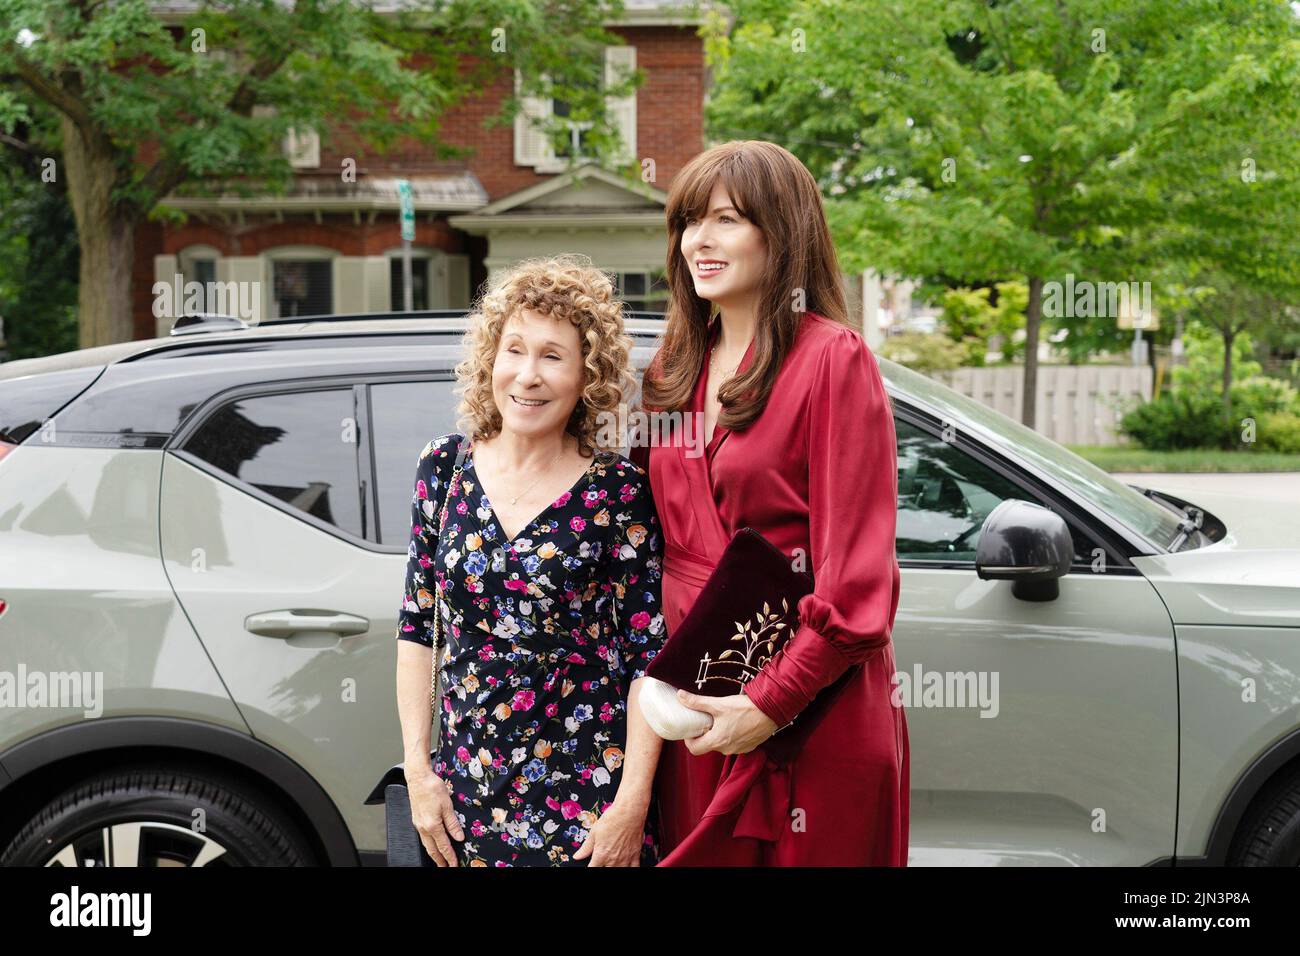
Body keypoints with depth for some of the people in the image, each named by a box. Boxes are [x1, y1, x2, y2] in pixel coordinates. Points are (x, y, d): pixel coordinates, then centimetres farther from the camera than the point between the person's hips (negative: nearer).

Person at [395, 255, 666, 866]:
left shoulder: (619, 493, -8)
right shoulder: (444, 467, 1)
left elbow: (648, 660, -8)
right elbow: (416, 628, 6)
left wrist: (632, 804, -13)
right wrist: (418, 769, 2)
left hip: (586, 797, -3)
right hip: (467, 790, 3)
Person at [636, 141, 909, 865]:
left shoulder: (831, 358, -10)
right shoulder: (675, 370, 12)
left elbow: (858, 580, -15)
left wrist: (769, 704, -16)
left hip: (812, 719, -6)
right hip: (693, 712, 6)